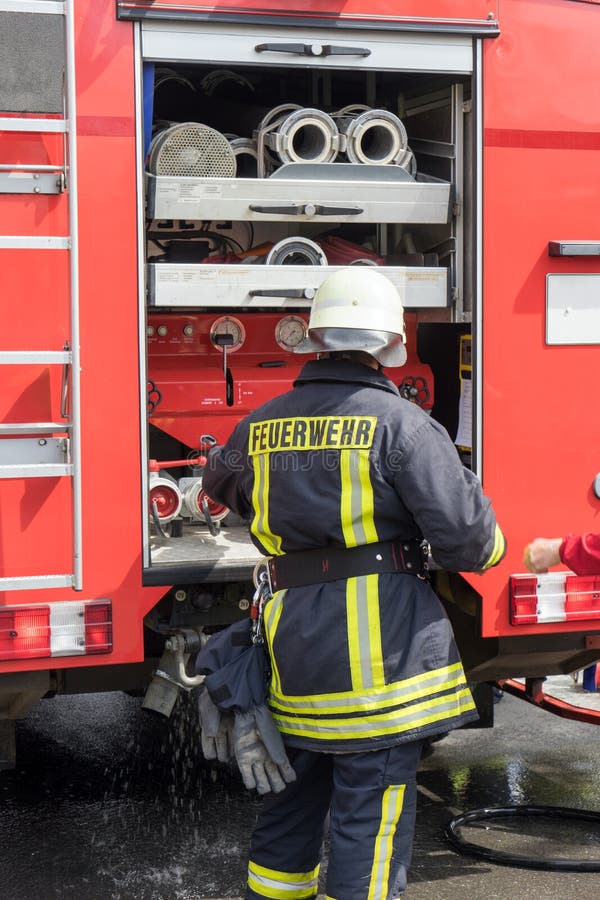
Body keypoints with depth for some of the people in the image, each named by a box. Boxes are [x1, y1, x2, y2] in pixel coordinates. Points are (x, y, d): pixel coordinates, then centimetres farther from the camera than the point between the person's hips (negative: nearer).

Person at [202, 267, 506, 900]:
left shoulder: (262, 425, 8)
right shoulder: (400, 423, -11)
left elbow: (222, 481, 30)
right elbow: (465, 532, -14)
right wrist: (487, 546, 10)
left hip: (291, 650, 6)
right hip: (380, 650, -6)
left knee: (290, 801, 21)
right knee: (370, 821, 1)